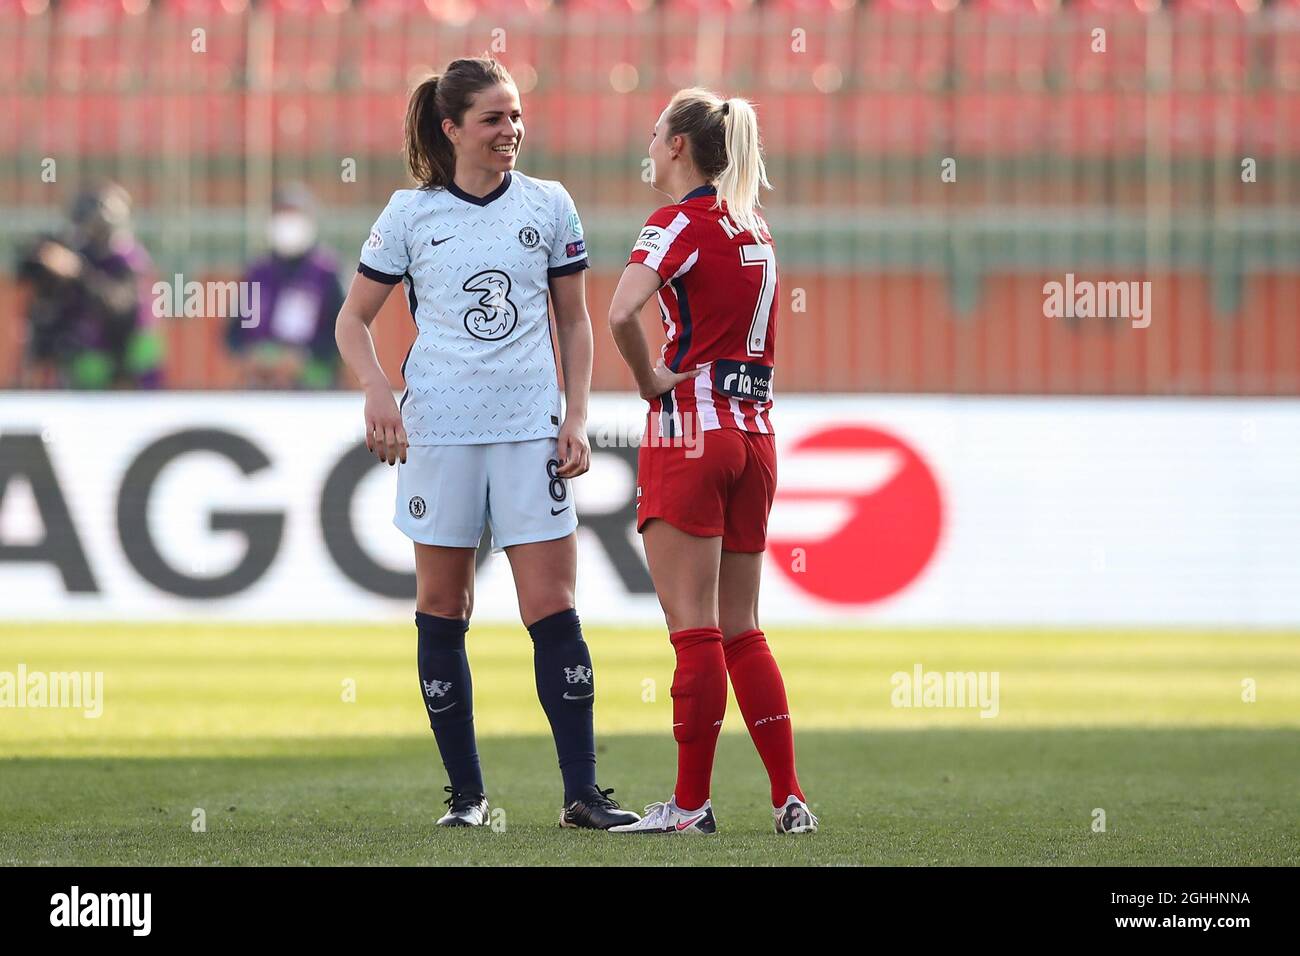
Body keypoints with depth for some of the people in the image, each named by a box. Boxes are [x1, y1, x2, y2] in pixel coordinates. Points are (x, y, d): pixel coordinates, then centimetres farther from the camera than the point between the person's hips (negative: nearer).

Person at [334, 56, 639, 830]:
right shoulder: (411, 214, 3)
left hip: (532, 428, 0)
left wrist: (577, 417, 3)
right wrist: (377, 390, -7)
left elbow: (575, 321, 13)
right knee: (443, 609, 2)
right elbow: (355, 317, 10)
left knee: (554, 608, -6)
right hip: (439, 429, 0)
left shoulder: (549, 206, 6)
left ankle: (582, 791, -4)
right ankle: (466, 791, 11)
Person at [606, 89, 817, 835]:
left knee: (695, 629, -6)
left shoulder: (682, 222, -9)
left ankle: (692, 803, -5)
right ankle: (790, 799, 9)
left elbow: (622, 313, -26)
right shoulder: (755, 229, 14)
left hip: (691, 432, -7)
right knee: (741, 631, 12)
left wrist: (650, 379, -11)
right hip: (755, 433, 7)